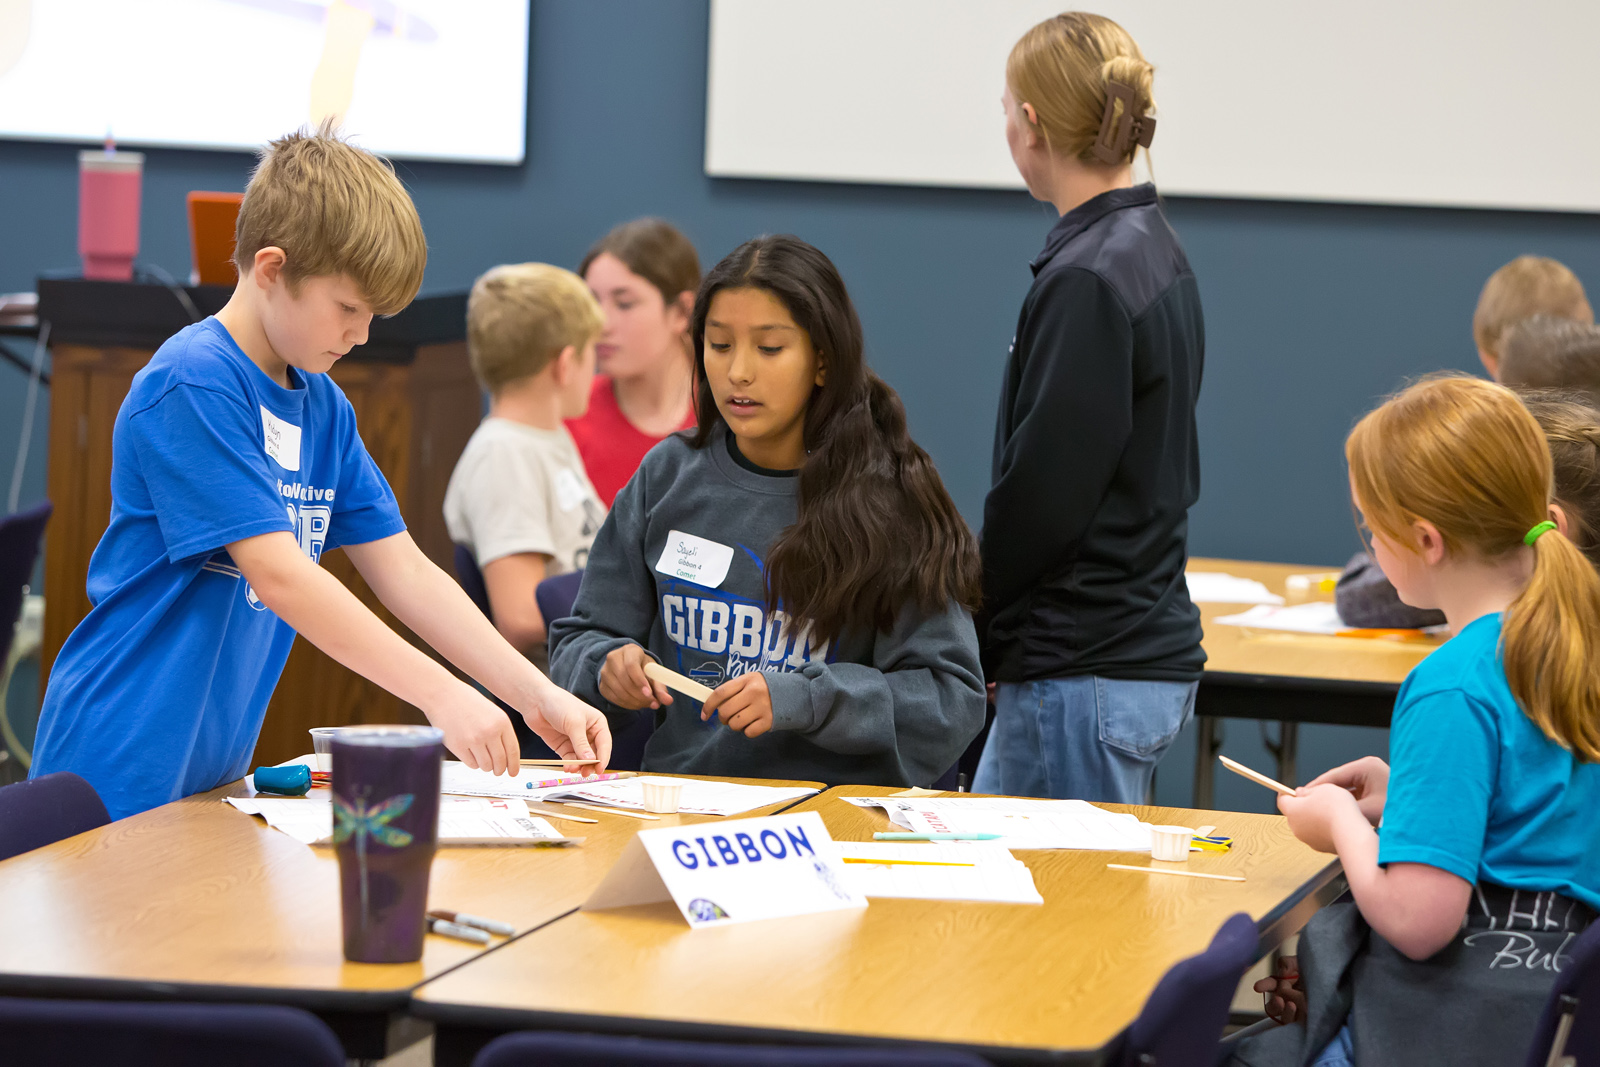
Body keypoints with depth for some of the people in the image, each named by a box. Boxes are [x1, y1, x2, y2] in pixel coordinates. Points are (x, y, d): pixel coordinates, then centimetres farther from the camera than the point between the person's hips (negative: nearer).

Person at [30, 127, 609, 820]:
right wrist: (440, 694, -22)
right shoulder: (191, 385, -16)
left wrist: (537, 697, 0)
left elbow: (403, 572, 11)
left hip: (212, 775, 8)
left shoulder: (324, 409, 12)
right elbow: (279, 575, -22)